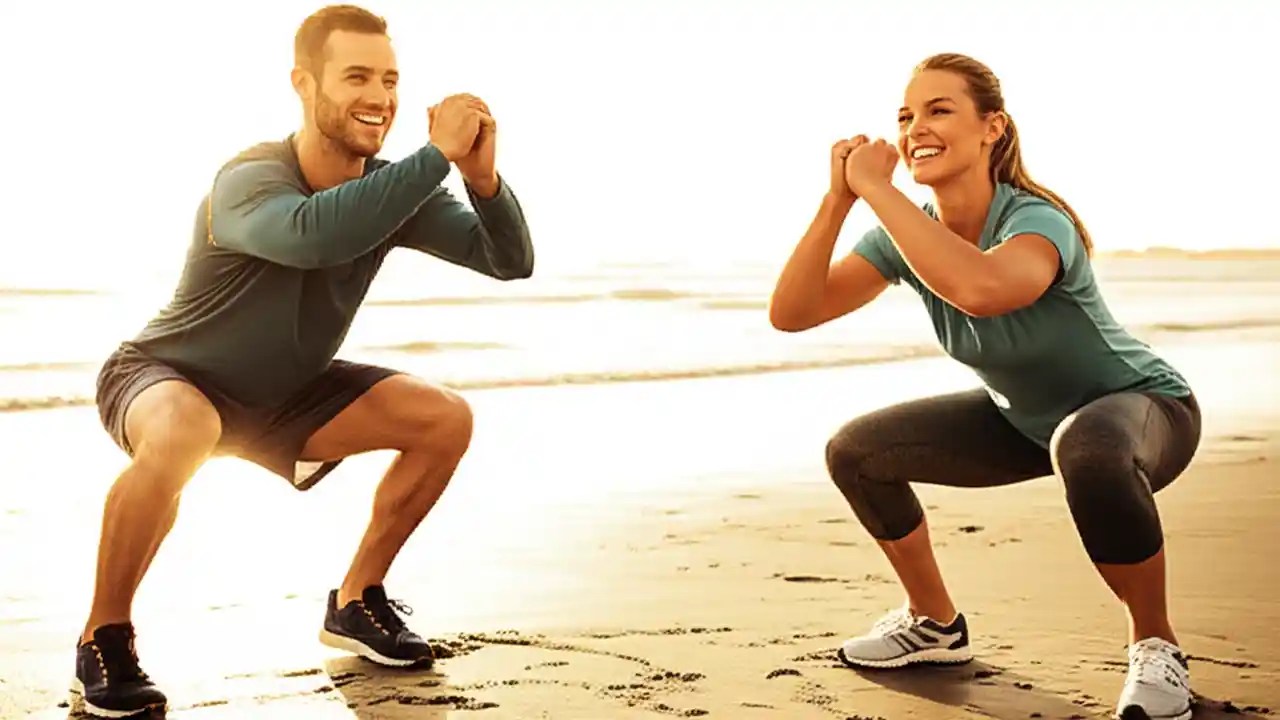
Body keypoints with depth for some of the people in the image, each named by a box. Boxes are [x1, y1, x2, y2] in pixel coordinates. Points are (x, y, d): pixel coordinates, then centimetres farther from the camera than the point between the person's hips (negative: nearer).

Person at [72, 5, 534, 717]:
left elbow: (511, 260, -15)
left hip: (284, 392, 7)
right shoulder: (249, 180, -30)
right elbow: (308, 234, -54)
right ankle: (104, 638, -17)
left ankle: (356, 601, 9)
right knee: (179, 439, -41)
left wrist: (483, 176, -35)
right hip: (168, 377, -6)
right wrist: (437, 156, -51)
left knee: (446, 420, -6)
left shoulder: (387, 189, -11)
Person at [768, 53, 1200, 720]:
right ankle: (935, 623, 21)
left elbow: (981, 288, -57)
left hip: (1143, 408, -7)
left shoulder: (1036, 222, -32)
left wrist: (876, 188, -46)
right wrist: (837, 199, -31)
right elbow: (791, 312, -20)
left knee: (1088, 450, -43)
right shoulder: (910, 232, -13)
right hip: (1024, 419, 7)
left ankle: (1156, 649, -18)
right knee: (856, 450, 0)